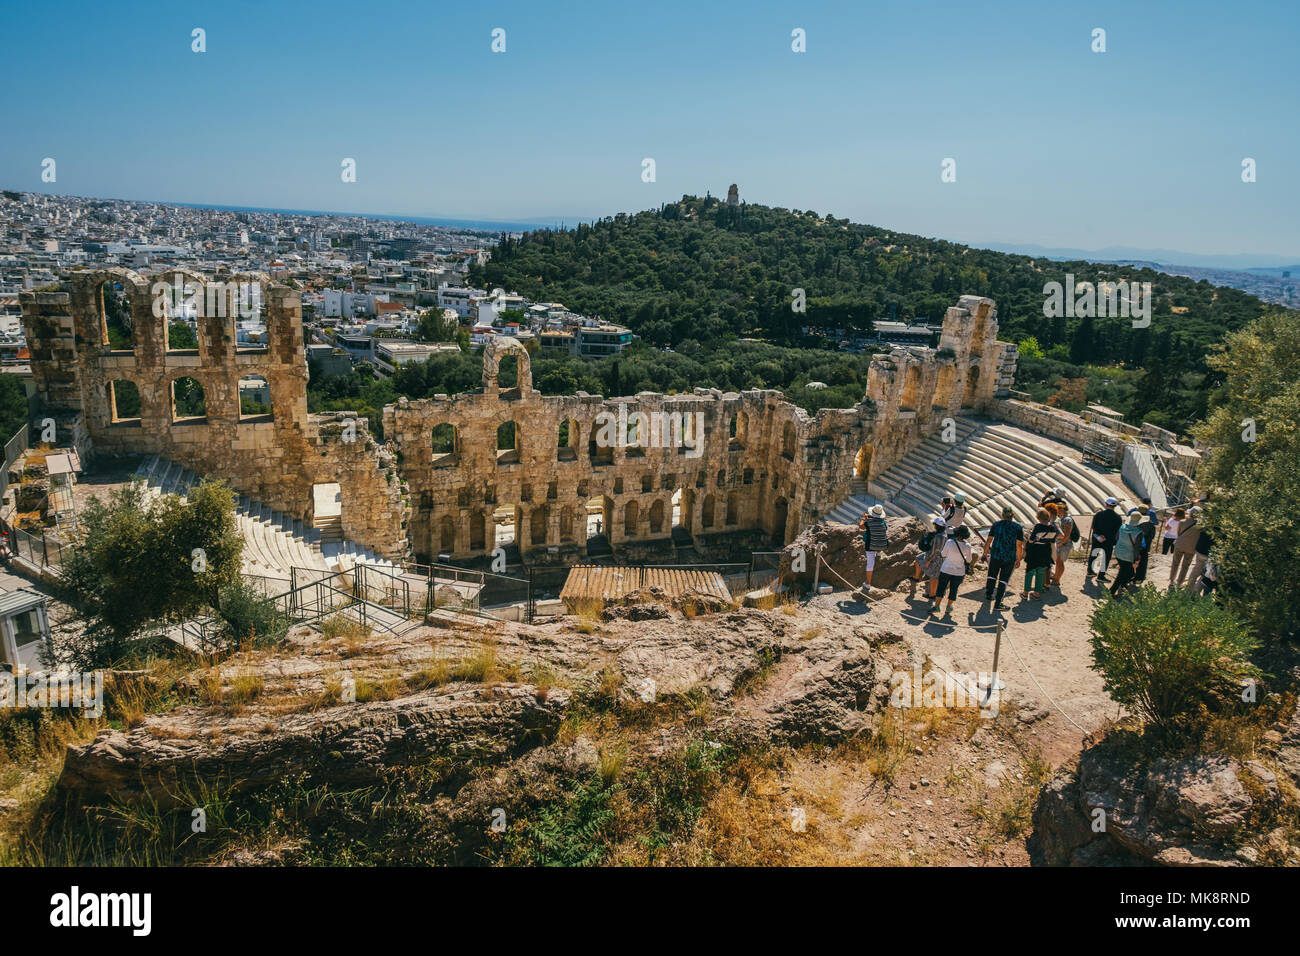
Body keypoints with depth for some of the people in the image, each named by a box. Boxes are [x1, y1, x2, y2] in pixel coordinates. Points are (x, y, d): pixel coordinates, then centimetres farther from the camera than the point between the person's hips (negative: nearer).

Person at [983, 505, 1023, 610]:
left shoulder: (996, 524, 1)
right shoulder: (1018, 527, -4)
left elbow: (989, 540, 4)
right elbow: (1019, 545, -6)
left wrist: (985, 553, 15)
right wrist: (1018, 560, 3)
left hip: (995, 555, 2)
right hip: (1009, 558, -1)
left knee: (992, 576, 23)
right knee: (1003, 579, 6)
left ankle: (988, 595, 34)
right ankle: (998, 604, 7)